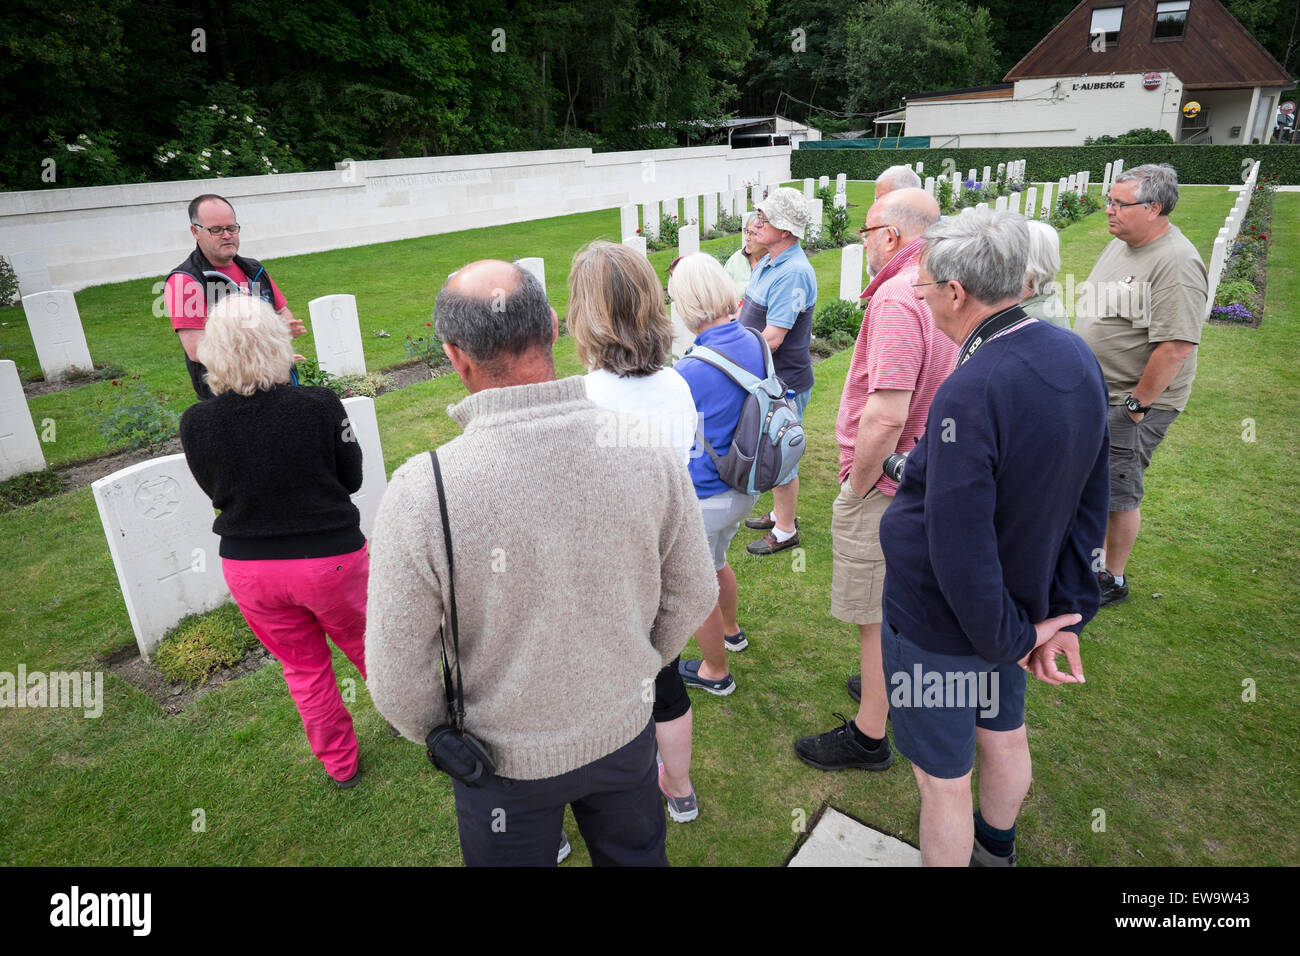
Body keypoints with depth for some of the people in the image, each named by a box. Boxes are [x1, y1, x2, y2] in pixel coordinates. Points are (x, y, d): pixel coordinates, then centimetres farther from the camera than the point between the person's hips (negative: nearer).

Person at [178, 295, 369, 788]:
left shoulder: (196, 424, -14)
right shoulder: (320, 406, -21)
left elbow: (216, 490, 2)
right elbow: (351, 478, -7)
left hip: (248, 567, 3)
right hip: (330, 557, -2)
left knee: (303, 665, 22)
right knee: (365, 645, 23)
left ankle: (340, 764, 39)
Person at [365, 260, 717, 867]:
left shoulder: (421, 491, -30)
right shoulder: (646, 446, -21)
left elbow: (398, 680, -19)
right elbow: (692, 595, -7)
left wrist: (437, 735, 3)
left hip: (508, 758, -2)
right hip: (626, 729, 2)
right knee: (637, 855, 30)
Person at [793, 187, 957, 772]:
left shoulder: (897, 299, -25)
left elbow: (886, 415, -34)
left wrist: (858, 484, -19)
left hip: (884, 484, -9)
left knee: (877, 616, 4)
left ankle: (869, 736, 20)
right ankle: (896, 687, 46)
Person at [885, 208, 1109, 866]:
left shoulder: (968, 394, -32)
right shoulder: (1075, 356, -4)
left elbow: (959, 547, -30)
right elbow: (1090, 505, 2)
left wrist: (1012, 637, -14)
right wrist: (1066, 615, 5)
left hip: (940, 624, -9)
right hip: (1019, 602, 9)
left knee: (943, 781, 13)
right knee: (1004, 736, 31)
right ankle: (995, 849, 58)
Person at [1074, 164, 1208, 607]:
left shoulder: (1176, 263, -22)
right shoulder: (1120, 244, 8)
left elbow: (1176, 347, -26)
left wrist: (1137, 405, -21)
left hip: (1132, 403, -8)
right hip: (1092, 391, 9)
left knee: (1117, 494, 3)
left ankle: (1112, 580, 21)